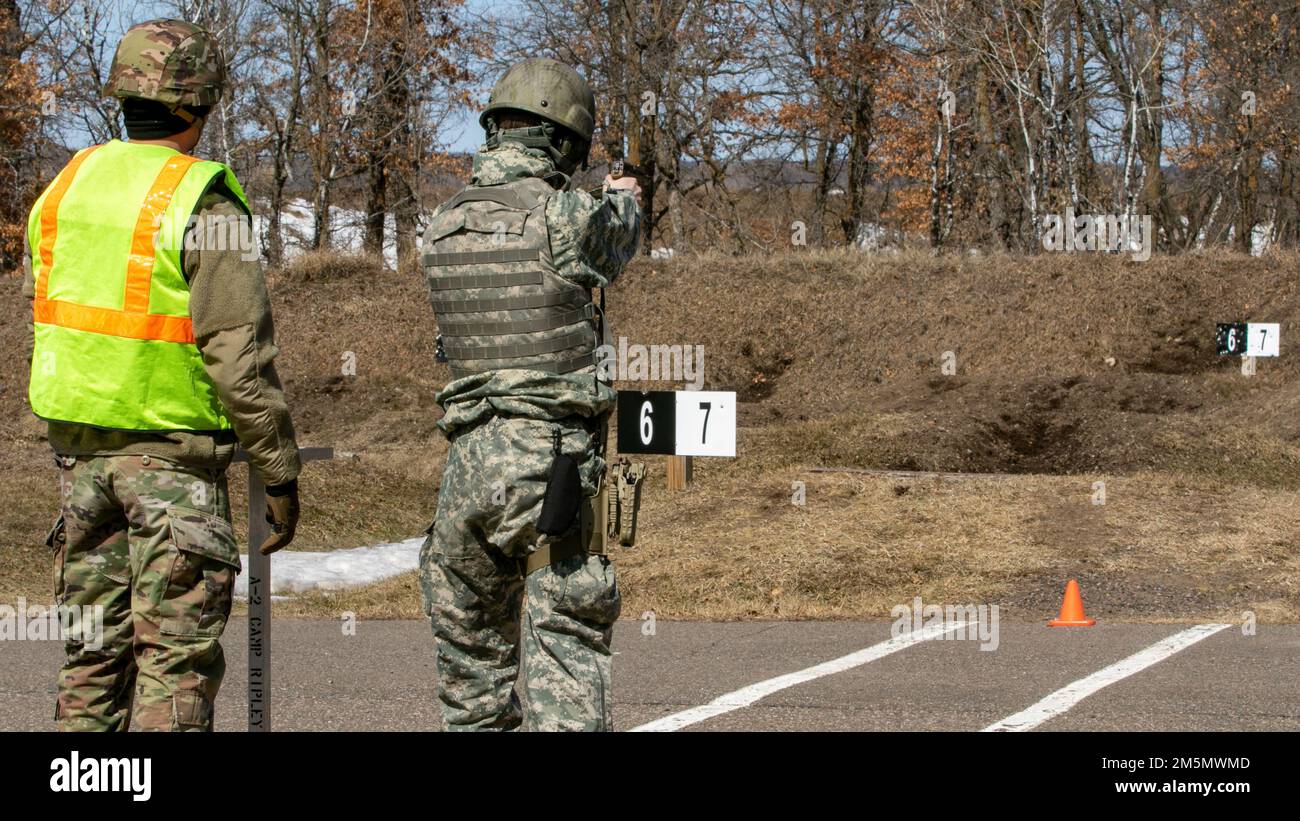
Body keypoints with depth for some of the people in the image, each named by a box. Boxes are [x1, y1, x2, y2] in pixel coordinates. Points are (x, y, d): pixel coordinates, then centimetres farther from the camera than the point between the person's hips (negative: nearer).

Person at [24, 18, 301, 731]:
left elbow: (45, 328, 14)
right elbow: (240, 358, -16)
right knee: (176, 659, -2)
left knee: (94, 652, 12)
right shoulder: (203, 204, -14)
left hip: (79, 445, 6)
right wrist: (280, 475, -9)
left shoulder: (65, 188, 7)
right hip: (173, 452, -6)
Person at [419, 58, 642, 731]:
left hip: (470, 461, 5)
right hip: (553, 460, -5)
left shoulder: (442, 227, 6)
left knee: (467, 637, 17)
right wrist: (624, 199, 38)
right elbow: (615, 246, 14)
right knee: (566, 646, -5)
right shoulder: (569, 215, -8)